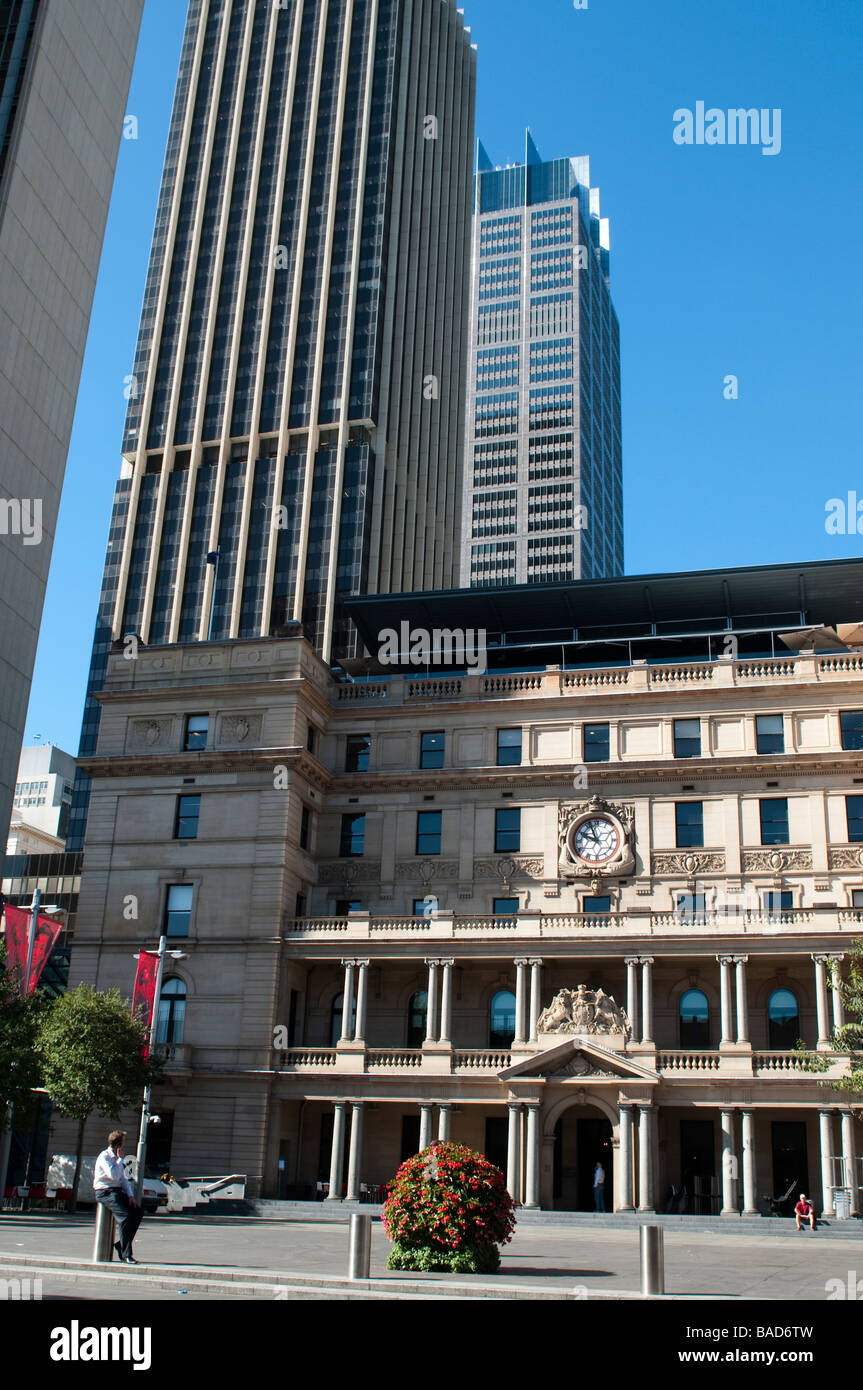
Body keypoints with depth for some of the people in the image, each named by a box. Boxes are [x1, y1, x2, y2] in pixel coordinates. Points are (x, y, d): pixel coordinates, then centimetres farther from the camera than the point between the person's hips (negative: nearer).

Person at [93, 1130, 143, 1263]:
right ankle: (126, 1255, -22)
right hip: (105, 1192, -8)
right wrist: (120, 1159, -12)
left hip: (118, 1191, 8)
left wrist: (130, 1196, 6)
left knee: (138, 1211, -10)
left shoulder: (117, 1157, 17)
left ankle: (121, 1244, -1)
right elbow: (113, 1175, -23)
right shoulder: (104, 1156, -10)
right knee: (125, 1215, -26)